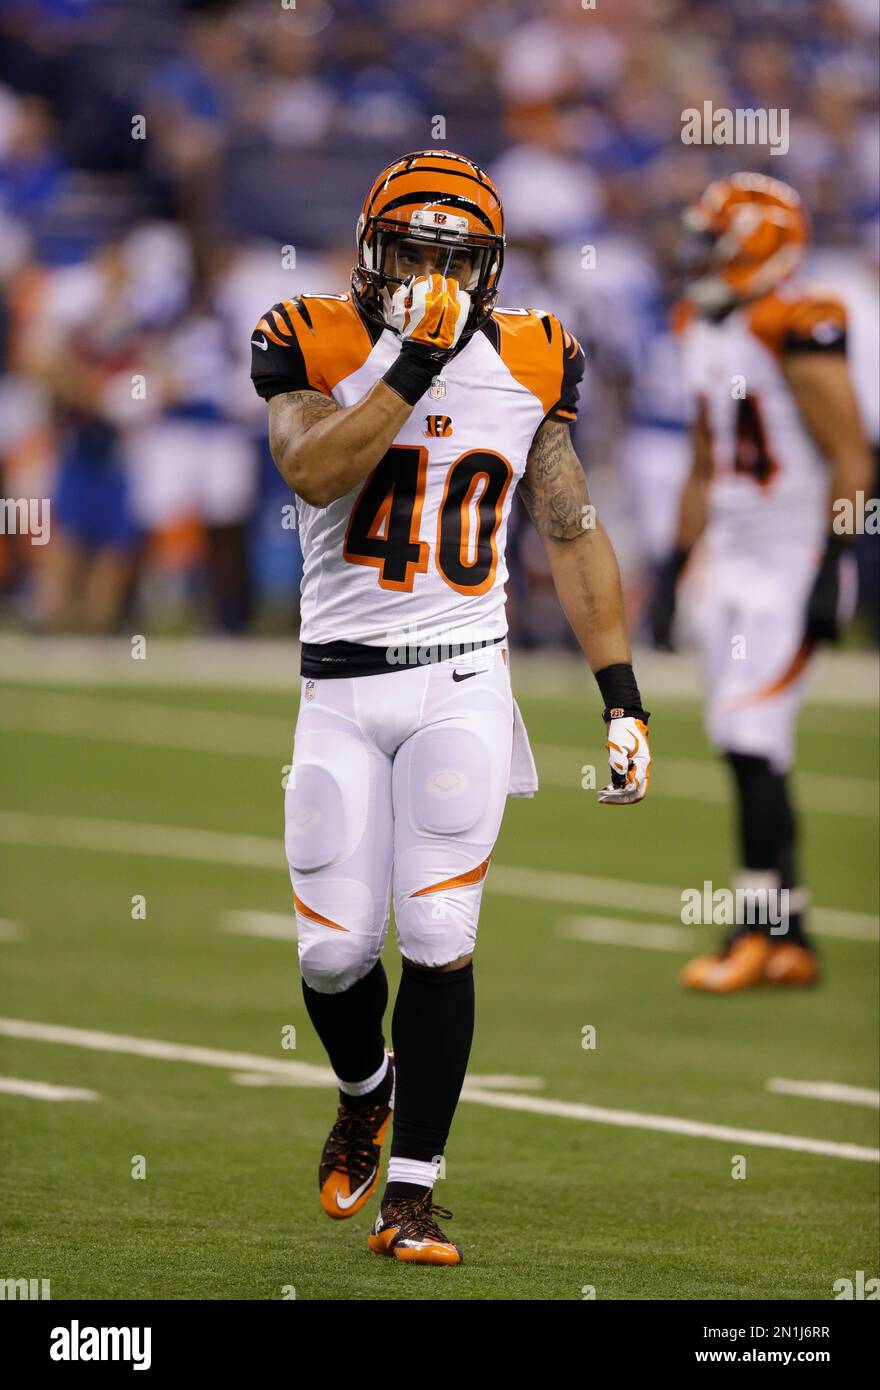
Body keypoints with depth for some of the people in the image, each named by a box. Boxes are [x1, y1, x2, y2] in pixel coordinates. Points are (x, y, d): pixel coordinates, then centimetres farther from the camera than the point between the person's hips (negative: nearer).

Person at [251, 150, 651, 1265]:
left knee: (439, 942, -9)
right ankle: (365, 1090, 33)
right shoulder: (318, 350, -3)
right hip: (341, 686, 0)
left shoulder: (526, 366, 4)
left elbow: (574, 537, 9)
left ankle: (411, 1192, -2)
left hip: (462, 682, 0)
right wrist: (414, 365, -24)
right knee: (333, 952, -1)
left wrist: (622, 699, 5)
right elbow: (313, 472, -22)